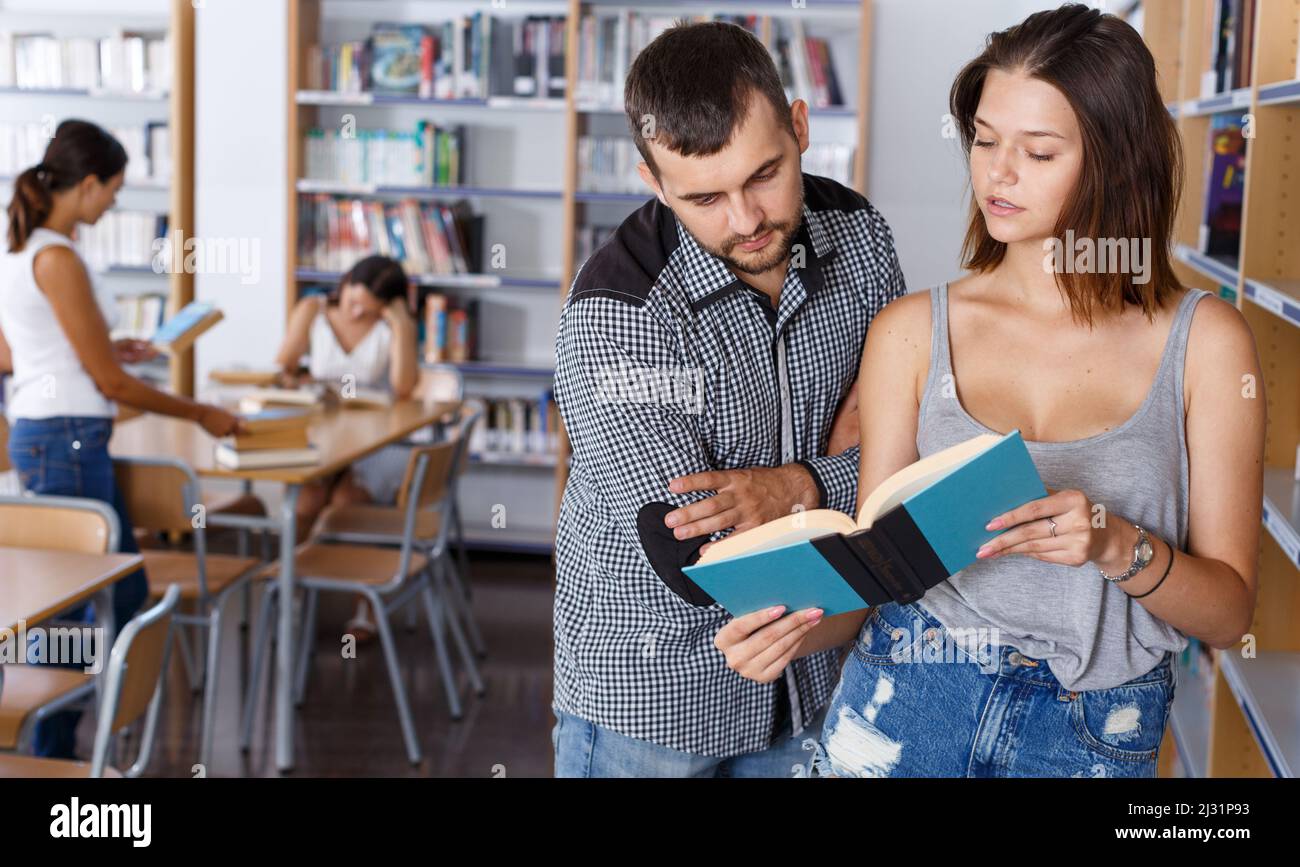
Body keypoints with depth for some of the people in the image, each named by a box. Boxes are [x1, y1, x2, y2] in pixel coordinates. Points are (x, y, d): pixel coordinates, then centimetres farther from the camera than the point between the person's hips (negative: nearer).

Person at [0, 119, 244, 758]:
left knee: (124, 590, 16)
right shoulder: (56, 259, -18)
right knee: (66, 607, 1)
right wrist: (202, 415, -5)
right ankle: (52, 756, 12)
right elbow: (110, 383, -15)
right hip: (66, 441, -10)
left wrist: (108, 348, 20)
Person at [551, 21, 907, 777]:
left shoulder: (857, 232, -9)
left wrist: (794, 488, -20)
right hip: (652, 682, -4)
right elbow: (696, 561, -29)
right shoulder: (614, 315, -26)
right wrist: (838, 481, -16)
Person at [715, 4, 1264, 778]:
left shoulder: (1204, 341, -6)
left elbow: (1228, 612, -4)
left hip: (1095, 739, 0)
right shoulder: (912, 332, -2)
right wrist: (800, 630, -22)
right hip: (904, 711, 1)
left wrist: (1117, 546, -23)